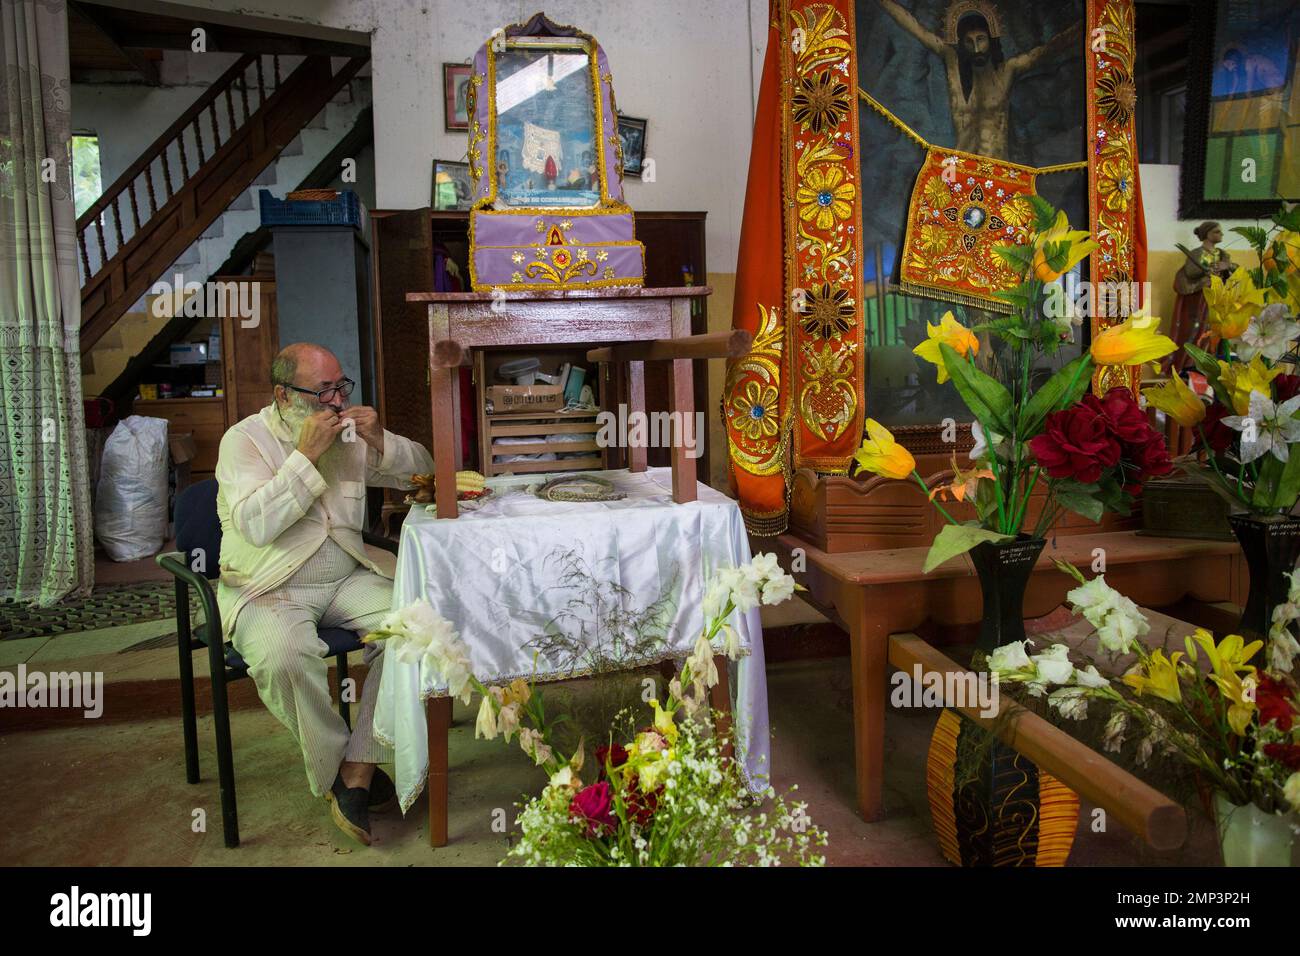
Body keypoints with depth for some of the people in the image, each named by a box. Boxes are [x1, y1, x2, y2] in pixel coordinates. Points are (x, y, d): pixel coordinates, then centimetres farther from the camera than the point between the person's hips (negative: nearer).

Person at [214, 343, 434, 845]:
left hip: (347, 579, 4)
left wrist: (381, 442, -4)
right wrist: (306, 455, -21)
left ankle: (358, 770, -17)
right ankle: (335, 766, -9)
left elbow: (421, 470, 15)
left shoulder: (350, 433, 10)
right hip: (269, 589, -4)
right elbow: (255, 524, -19)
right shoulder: (244, 440, -5)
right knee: (283, 654, -36)